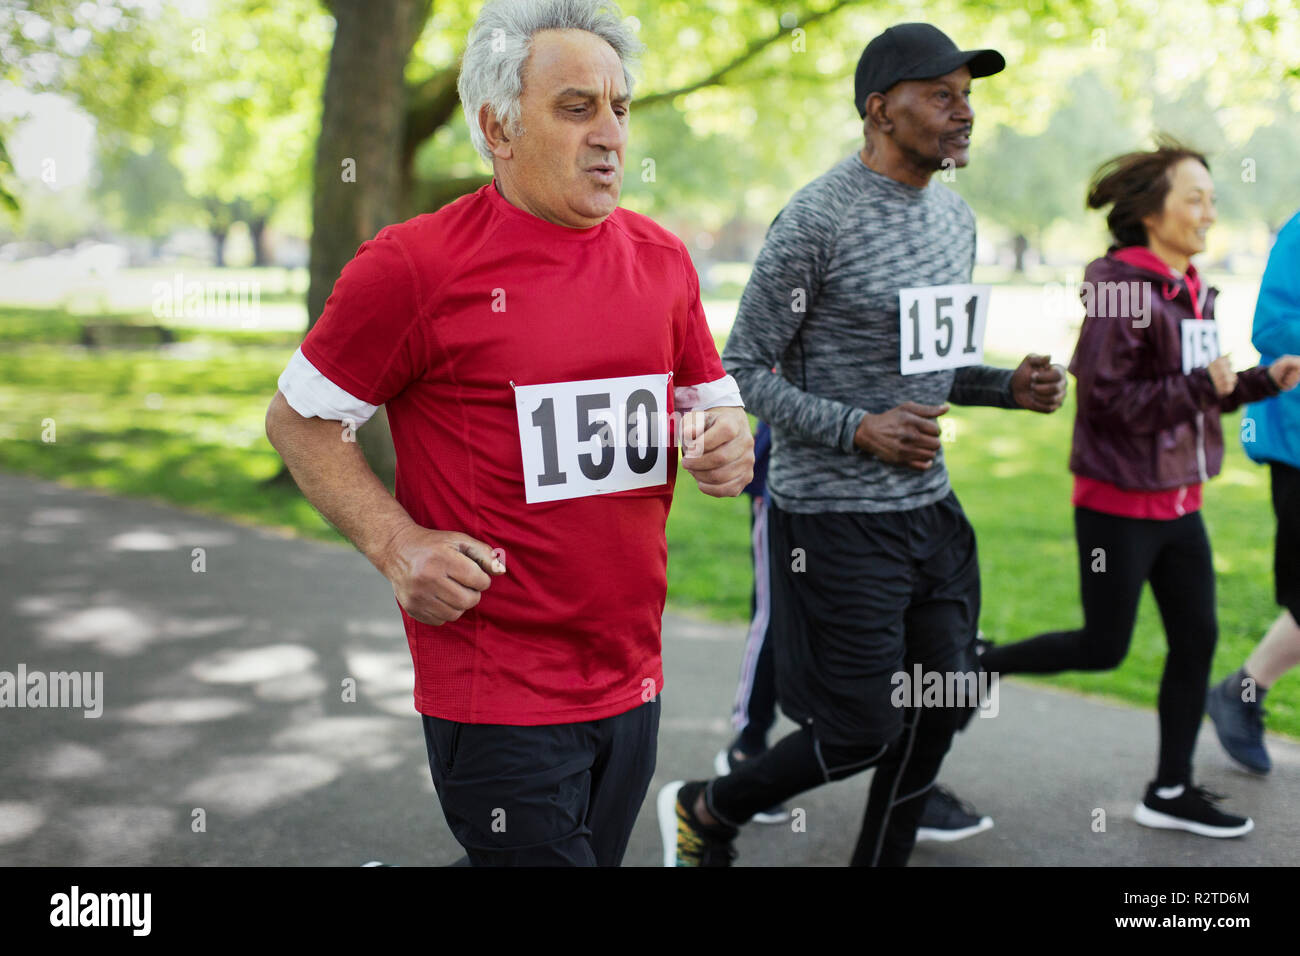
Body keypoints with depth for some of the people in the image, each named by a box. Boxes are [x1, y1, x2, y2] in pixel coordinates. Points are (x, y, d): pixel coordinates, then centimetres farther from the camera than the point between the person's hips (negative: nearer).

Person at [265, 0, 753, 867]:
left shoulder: (662, 258, 7)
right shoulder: (414, 264, -10)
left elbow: (714, 401, 19)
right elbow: (298, 421, -3)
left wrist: (726, 443, -4)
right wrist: (396, 545, -15)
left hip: (634, 679, 6)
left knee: (599, 851, 19)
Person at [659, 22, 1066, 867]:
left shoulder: (955, 217, 11)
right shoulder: (819, 219, -15)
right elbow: (743, 371, -12)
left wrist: (1010, 386, 3)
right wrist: (859, 430, -23)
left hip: (929, 505, 8)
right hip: (835, 518, -8)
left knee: (944, 706, 10)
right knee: (861, 733, -1)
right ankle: (703, 811, 25)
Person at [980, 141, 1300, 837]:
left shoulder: (1195, 294, 10)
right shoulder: (1119, 287, -16)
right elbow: (1109, 398, -21)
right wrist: (1202, 386, -21)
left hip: (1178, 502, 8)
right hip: (1119, 500, -8)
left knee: (1196, 637, 9)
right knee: (1103, 647, 0)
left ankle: (1171, 792, 21)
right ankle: (979, 666, 23)